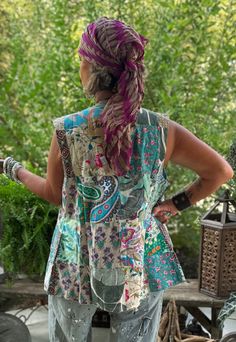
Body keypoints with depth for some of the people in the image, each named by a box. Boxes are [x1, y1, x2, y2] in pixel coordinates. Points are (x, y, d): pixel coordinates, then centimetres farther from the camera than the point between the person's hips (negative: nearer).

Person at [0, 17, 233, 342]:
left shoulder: (67, 131, -18)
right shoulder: (161, 130, -14)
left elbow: (54, 194, -1)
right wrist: (177, 203, 2)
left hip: (76, 267, 0)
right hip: (142, 267, 1)